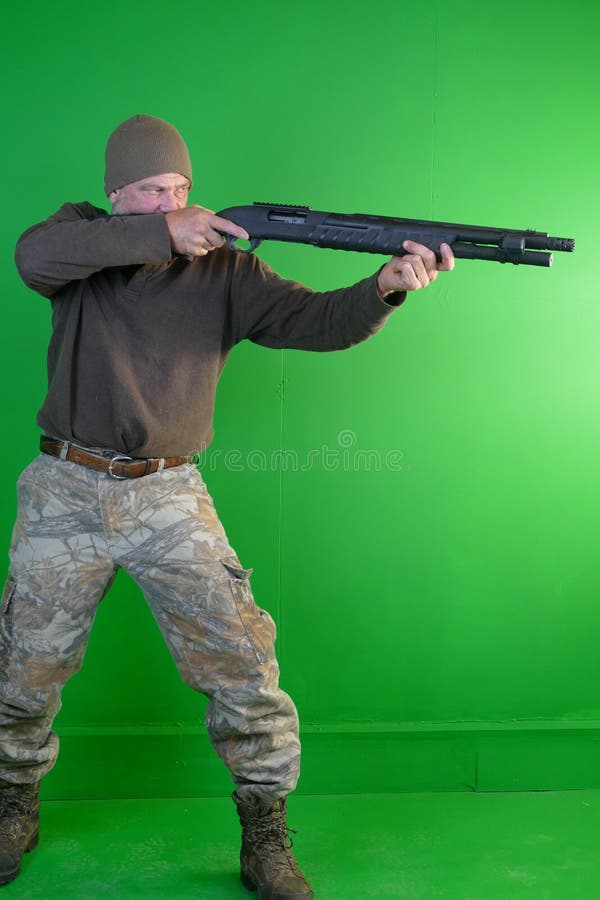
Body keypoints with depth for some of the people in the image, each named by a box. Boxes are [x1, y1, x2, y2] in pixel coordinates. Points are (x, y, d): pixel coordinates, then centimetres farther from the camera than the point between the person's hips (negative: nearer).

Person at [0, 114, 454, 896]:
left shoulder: (225, 269, 2)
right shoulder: (84, 237, 3)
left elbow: (316, 321, -9)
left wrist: (386, 286, -30)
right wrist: (163, 233, -27)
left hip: (168, 500, 0)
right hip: (65, 493, 1)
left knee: (244, 669, -8)